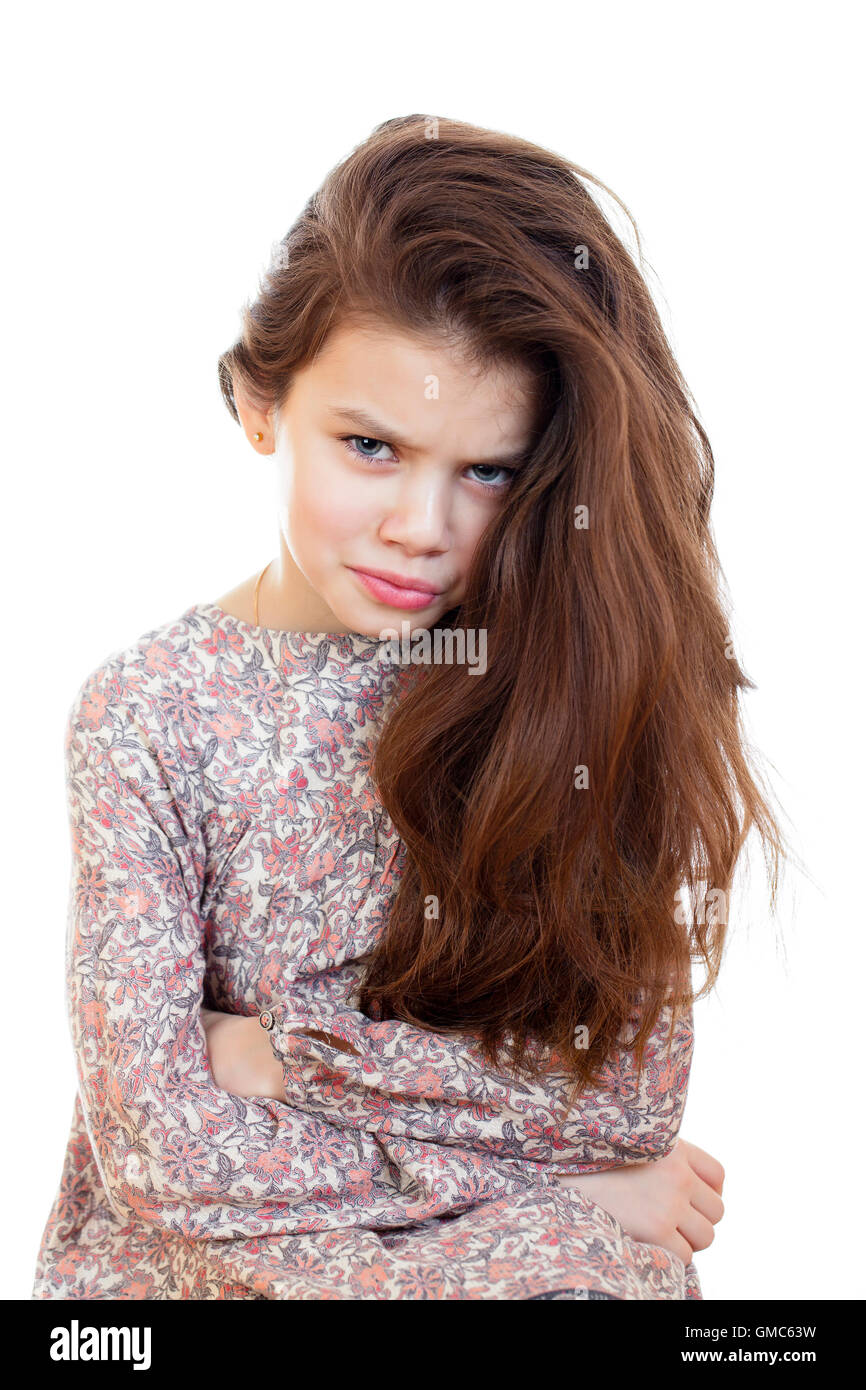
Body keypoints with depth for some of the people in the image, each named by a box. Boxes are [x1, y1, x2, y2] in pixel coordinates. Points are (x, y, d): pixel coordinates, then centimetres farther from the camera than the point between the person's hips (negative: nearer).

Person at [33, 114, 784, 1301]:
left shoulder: (574, 677, -4)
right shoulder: (146, 715, -7)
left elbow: (632, 1090, -6)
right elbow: (160, 1146, -11)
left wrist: (290, 1051, -10)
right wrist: (545, 1193, -12)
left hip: (507, 1244, 2)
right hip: (194, 1252, -2)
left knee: (604, 1265, -28)